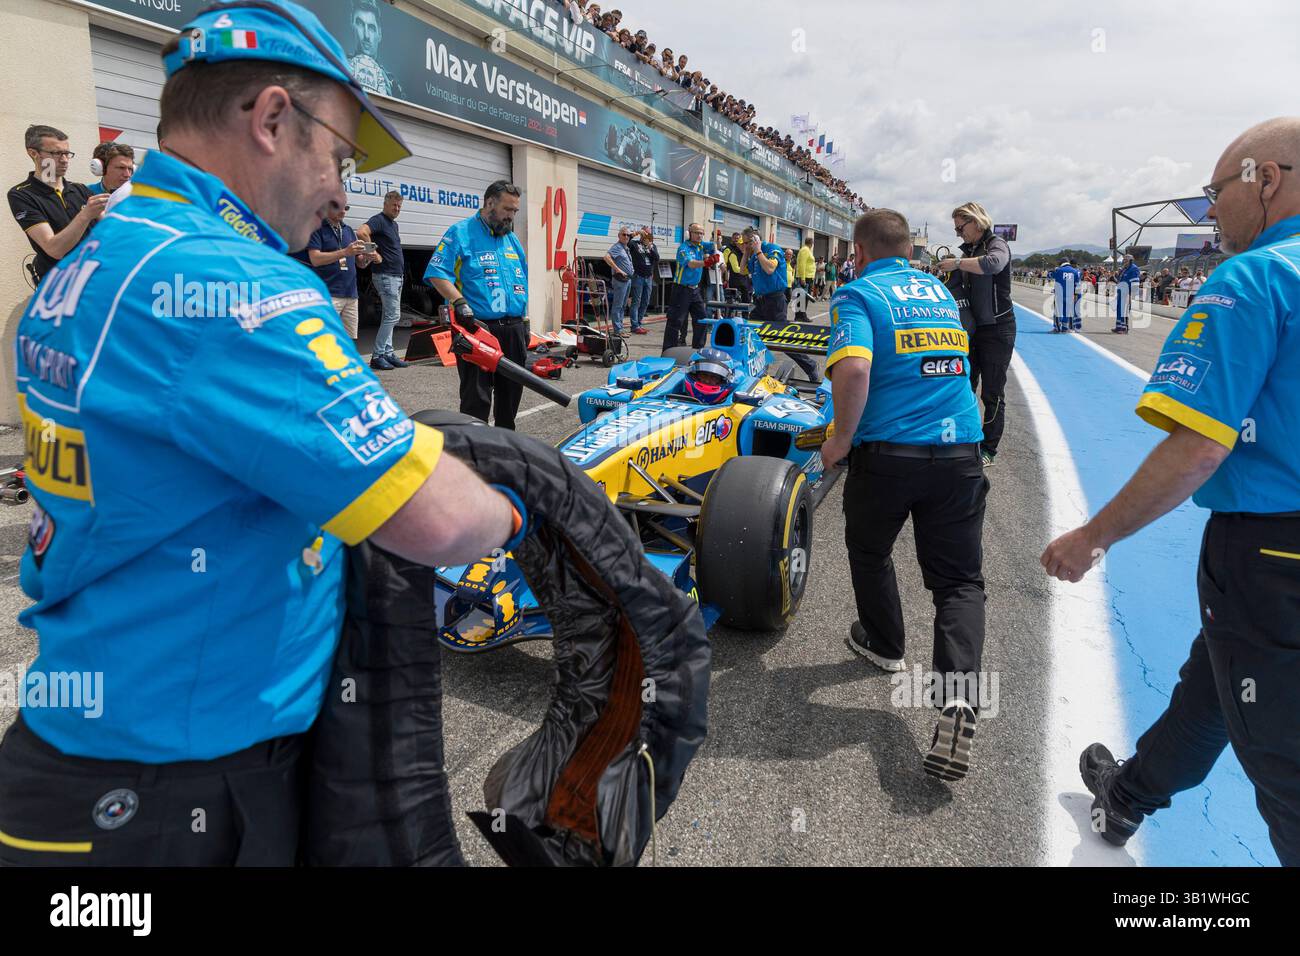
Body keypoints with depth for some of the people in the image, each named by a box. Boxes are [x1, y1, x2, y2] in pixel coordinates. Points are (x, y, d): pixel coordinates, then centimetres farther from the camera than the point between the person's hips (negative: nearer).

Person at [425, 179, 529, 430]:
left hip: (514, 331, 7)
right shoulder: (460, 233, -3)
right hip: (477, 329, -7)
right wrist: (459, 302, -24)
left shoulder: (512, 239, 18)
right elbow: (437, 273, -11)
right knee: (477, 398, -5)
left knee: (511, 391, 14)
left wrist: (525, 320, 17)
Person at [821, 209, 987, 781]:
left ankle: (884, 643, 41)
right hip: (960, 452, 4)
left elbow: (853, 369, -21)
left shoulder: (857, 294, -1)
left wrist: (841, 440, -8)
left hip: (887, 451, -4)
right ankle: (958, 694, -14)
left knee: (868, 550, 24)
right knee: (960, 579, 7)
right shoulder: (940, 291, 17)